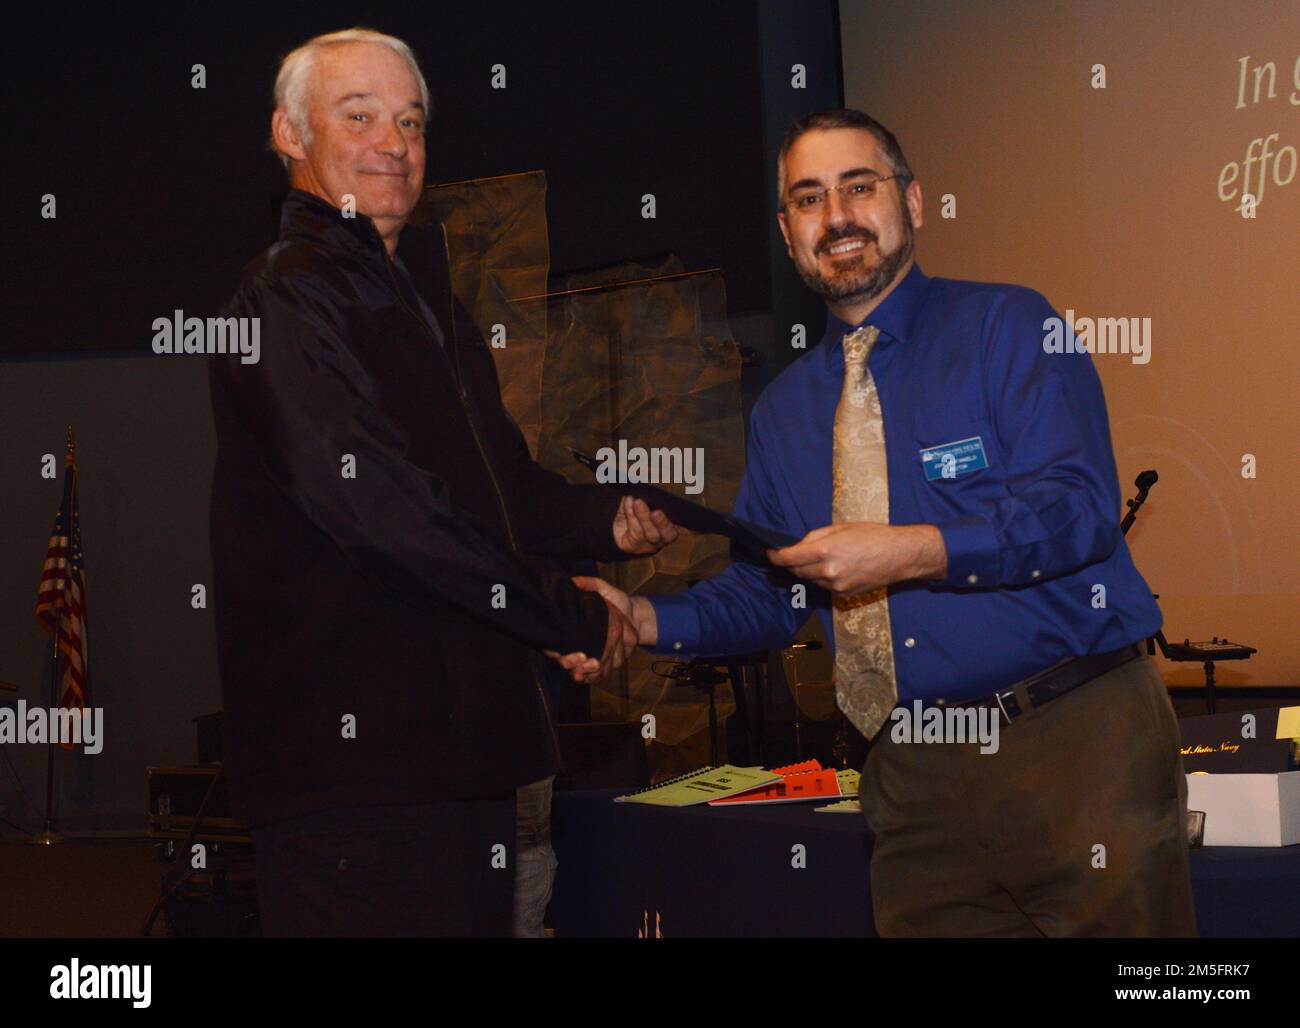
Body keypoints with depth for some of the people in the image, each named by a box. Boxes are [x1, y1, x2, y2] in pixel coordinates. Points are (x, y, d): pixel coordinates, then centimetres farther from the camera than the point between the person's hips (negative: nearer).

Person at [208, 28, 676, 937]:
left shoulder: (426, 299, 22)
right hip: (358, 759, -9)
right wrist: (574, 616, -13)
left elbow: (502, 482, 24)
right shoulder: (285, 299, -9)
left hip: (464, 742, 9)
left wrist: (606, 521, 2)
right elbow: (370, 500, -20)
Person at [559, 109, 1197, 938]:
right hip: (915, 774, 5)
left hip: (1076, 743, -4)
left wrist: (908, 551, -23)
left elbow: (1079, 508, -14)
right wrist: (646, 620, 0)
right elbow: (767, 595, 17)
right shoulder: (783, 409, 16)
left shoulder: (1007, 327, -1)